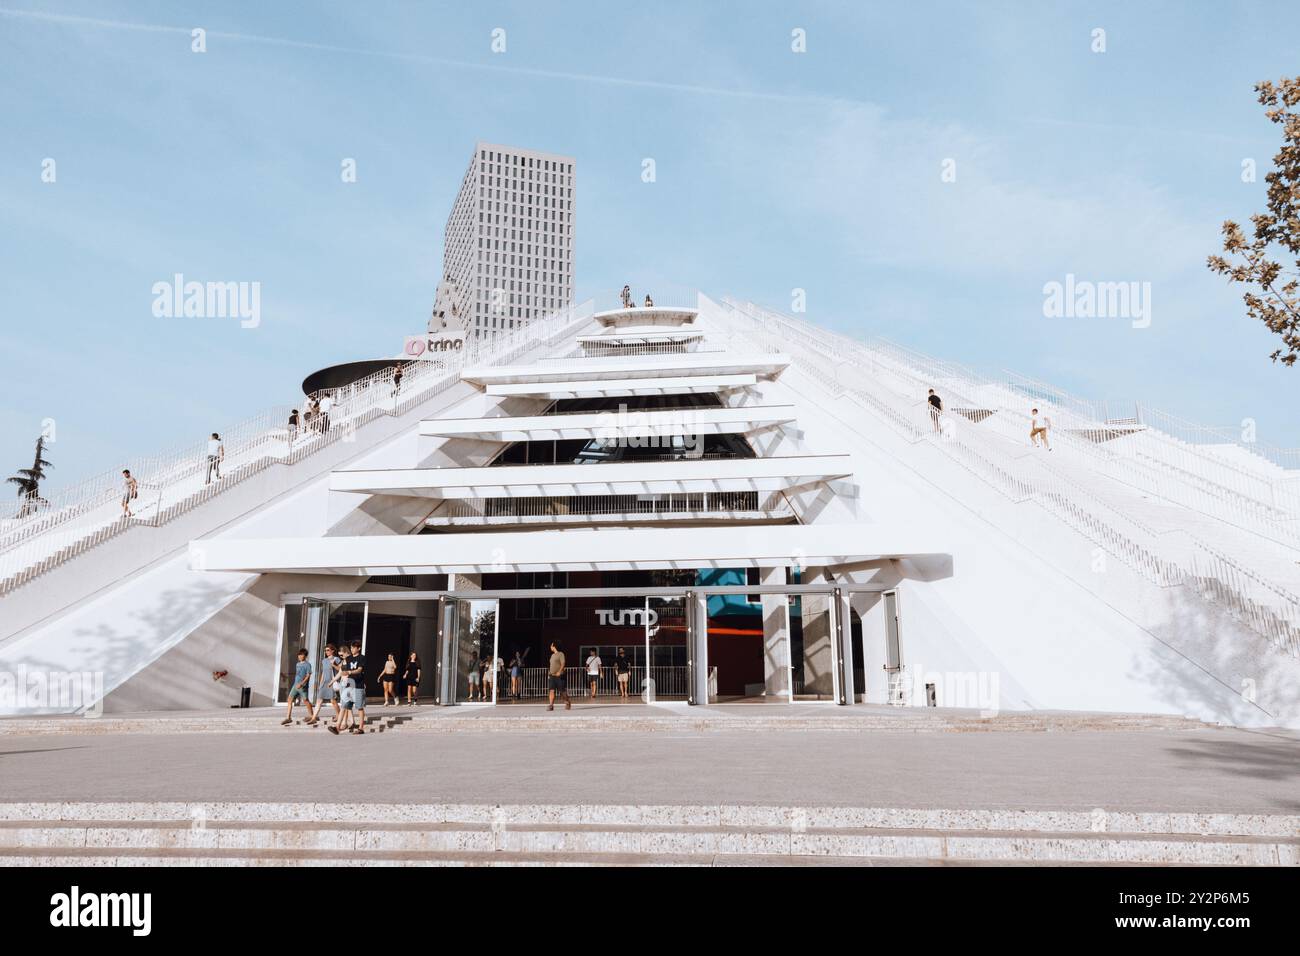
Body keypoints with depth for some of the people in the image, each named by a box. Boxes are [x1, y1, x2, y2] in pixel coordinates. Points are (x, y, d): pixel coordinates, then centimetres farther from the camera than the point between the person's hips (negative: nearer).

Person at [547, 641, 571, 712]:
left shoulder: (560, 654, -6)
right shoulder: (552, 655, 18)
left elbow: (563, 664, -14)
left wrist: (559, 672, -23)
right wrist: (549, 671, 10)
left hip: (559, 676, -7)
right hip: (552, 676, 7)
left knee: (562, 691, 1)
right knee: (552, 691, -5)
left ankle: (568, 703, 18)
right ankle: (550, 705, -10)